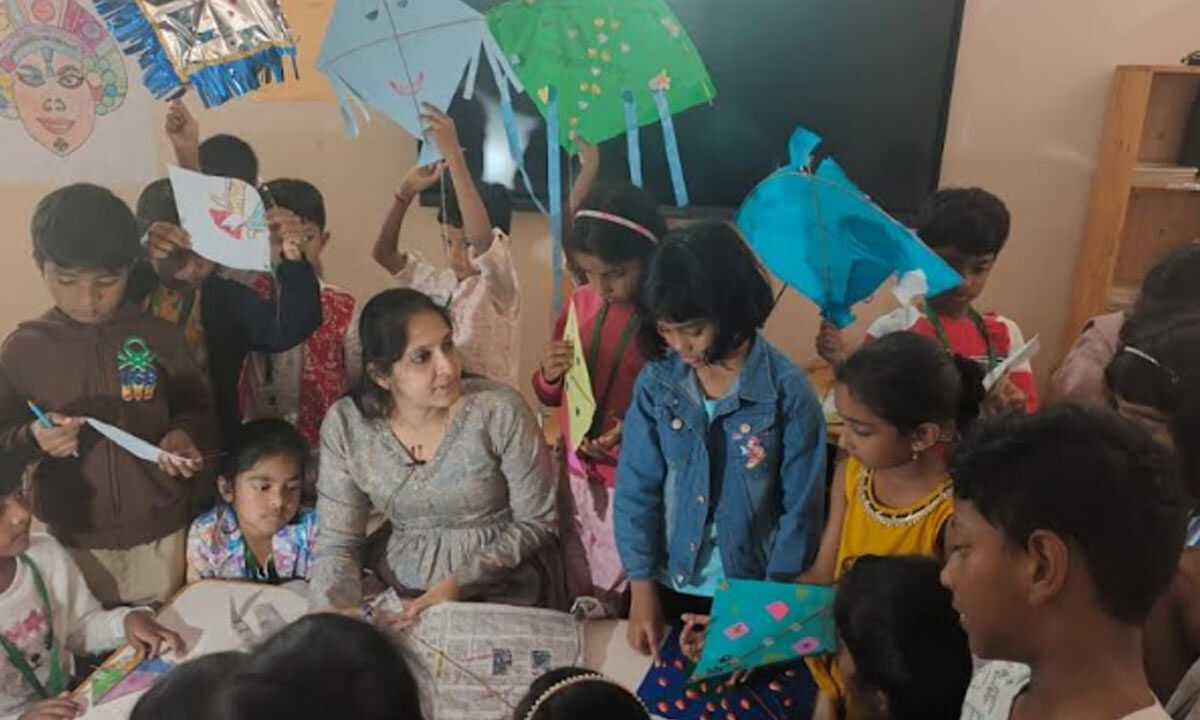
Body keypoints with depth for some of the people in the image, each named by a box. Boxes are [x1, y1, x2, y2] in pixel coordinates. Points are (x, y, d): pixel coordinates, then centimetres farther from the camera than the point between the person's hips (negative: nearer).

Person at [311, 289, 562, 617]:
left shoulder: (500, 411, -17)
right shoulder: (345, 425, -9)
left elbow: (537, 523, -8)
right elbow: (337, 543, -3)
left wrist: (459, 584, -18)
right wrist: (333, 616, -21)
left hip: (504, 597, -2)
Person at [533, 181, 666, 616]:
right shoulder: (581, 303, 0)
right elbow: (551, 399, 11)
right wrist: (549, 375, -10)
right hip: (574, 473, 5)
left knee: (618, 603, 11)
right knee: (576, 597, 21)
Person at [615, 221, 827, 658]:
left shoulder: (788, 391, -18)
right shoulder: (656, 381, -10)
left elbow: (801, 508, -11)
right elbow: (637, 488, -5)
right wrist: (642, 586, -6)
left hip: (751, 589, -2)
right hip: (668, 583, 2)